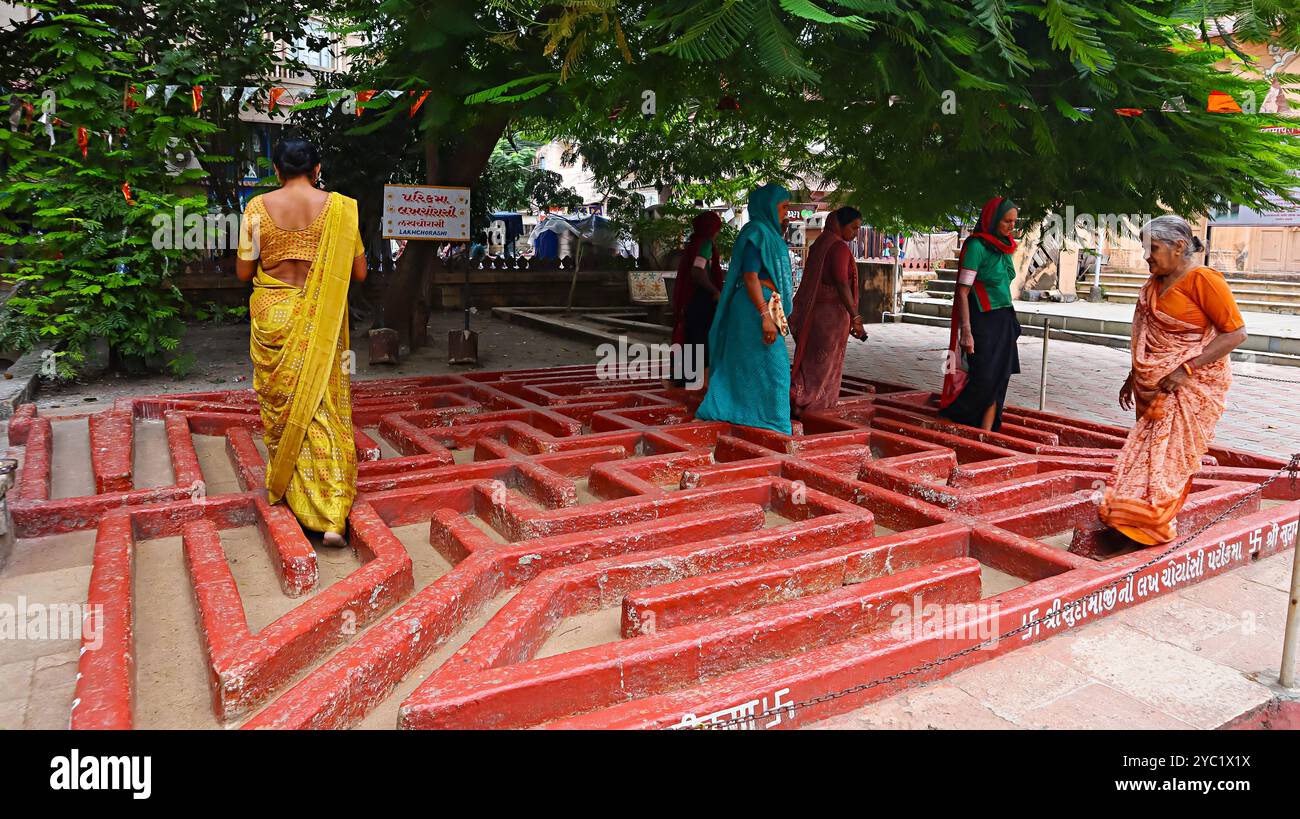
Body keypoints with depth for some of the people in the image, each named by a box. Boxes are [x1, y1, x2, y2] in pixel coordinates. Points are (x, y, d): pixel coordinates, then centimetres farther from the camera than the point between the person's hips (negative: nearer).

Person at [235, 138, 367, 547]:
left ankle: (284, 490, 30)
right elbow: (359, 273, -2)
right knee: (324, 409, 1)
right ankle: (332, 515, -5)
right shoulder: (339, 207, -5)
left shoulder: (258, 207, -3)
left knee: (279, 406, 16)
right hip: (320, 322, -1)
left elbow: (243, 271, 2)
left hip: (272, 317, 1)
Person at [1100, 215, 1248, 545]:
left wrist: (1186, 369, -21)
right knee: (1144, 453, 7)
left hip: (1192, 386, -7)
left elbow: (1236, 332, -15)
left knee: (1169, 459, -5)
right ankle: (1129, 521, 13)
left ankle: (1151, 527, 2)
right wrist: (1133, 377, 19)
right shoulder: (1155, 283, 10)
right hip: (1155, 388, 7)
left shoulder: (1203, 279, -13)